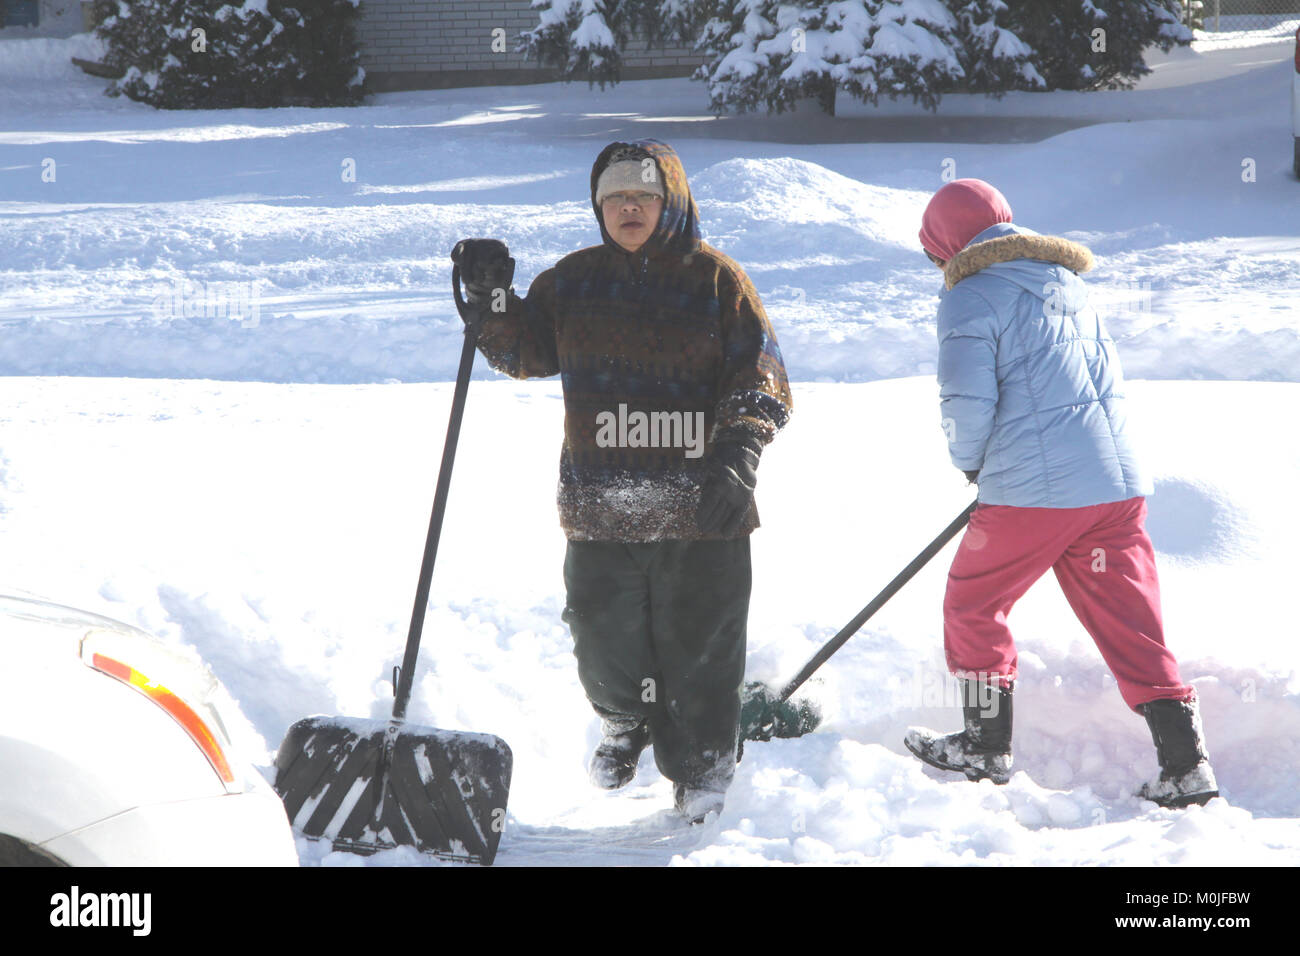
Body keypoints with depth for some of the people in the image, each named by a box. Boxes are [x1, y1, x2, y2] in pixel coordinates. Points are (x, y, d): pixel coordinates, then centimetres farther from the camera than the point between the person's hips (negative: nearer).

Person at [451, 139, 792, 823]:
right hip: (601, 503, 3)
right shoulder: (574, 279, 10)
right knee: (605, 639, 8)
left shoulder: (716, 280, -1)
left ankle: (703, 765, 24)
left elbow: (762, 379, -4)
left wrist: (737, 454, -19)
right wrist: (492, 299, -4)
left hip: (700, 509, -3)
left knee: (699, 646, 4)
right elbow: (524, 354, 14)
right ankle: (625, 722, 39)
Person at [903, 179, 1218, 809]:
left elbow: (967, 399, -12)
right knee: (1129, 624, 7)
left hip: (1035, 487, -7)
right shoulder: (1066, 281, 21)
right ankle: (1185, 764, 1)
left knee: (972, 606, 14)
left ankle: (986, 747, 20)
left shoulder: (970, 294, -3)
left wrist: (969, 462, 9)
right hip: (1118, 484, 7)